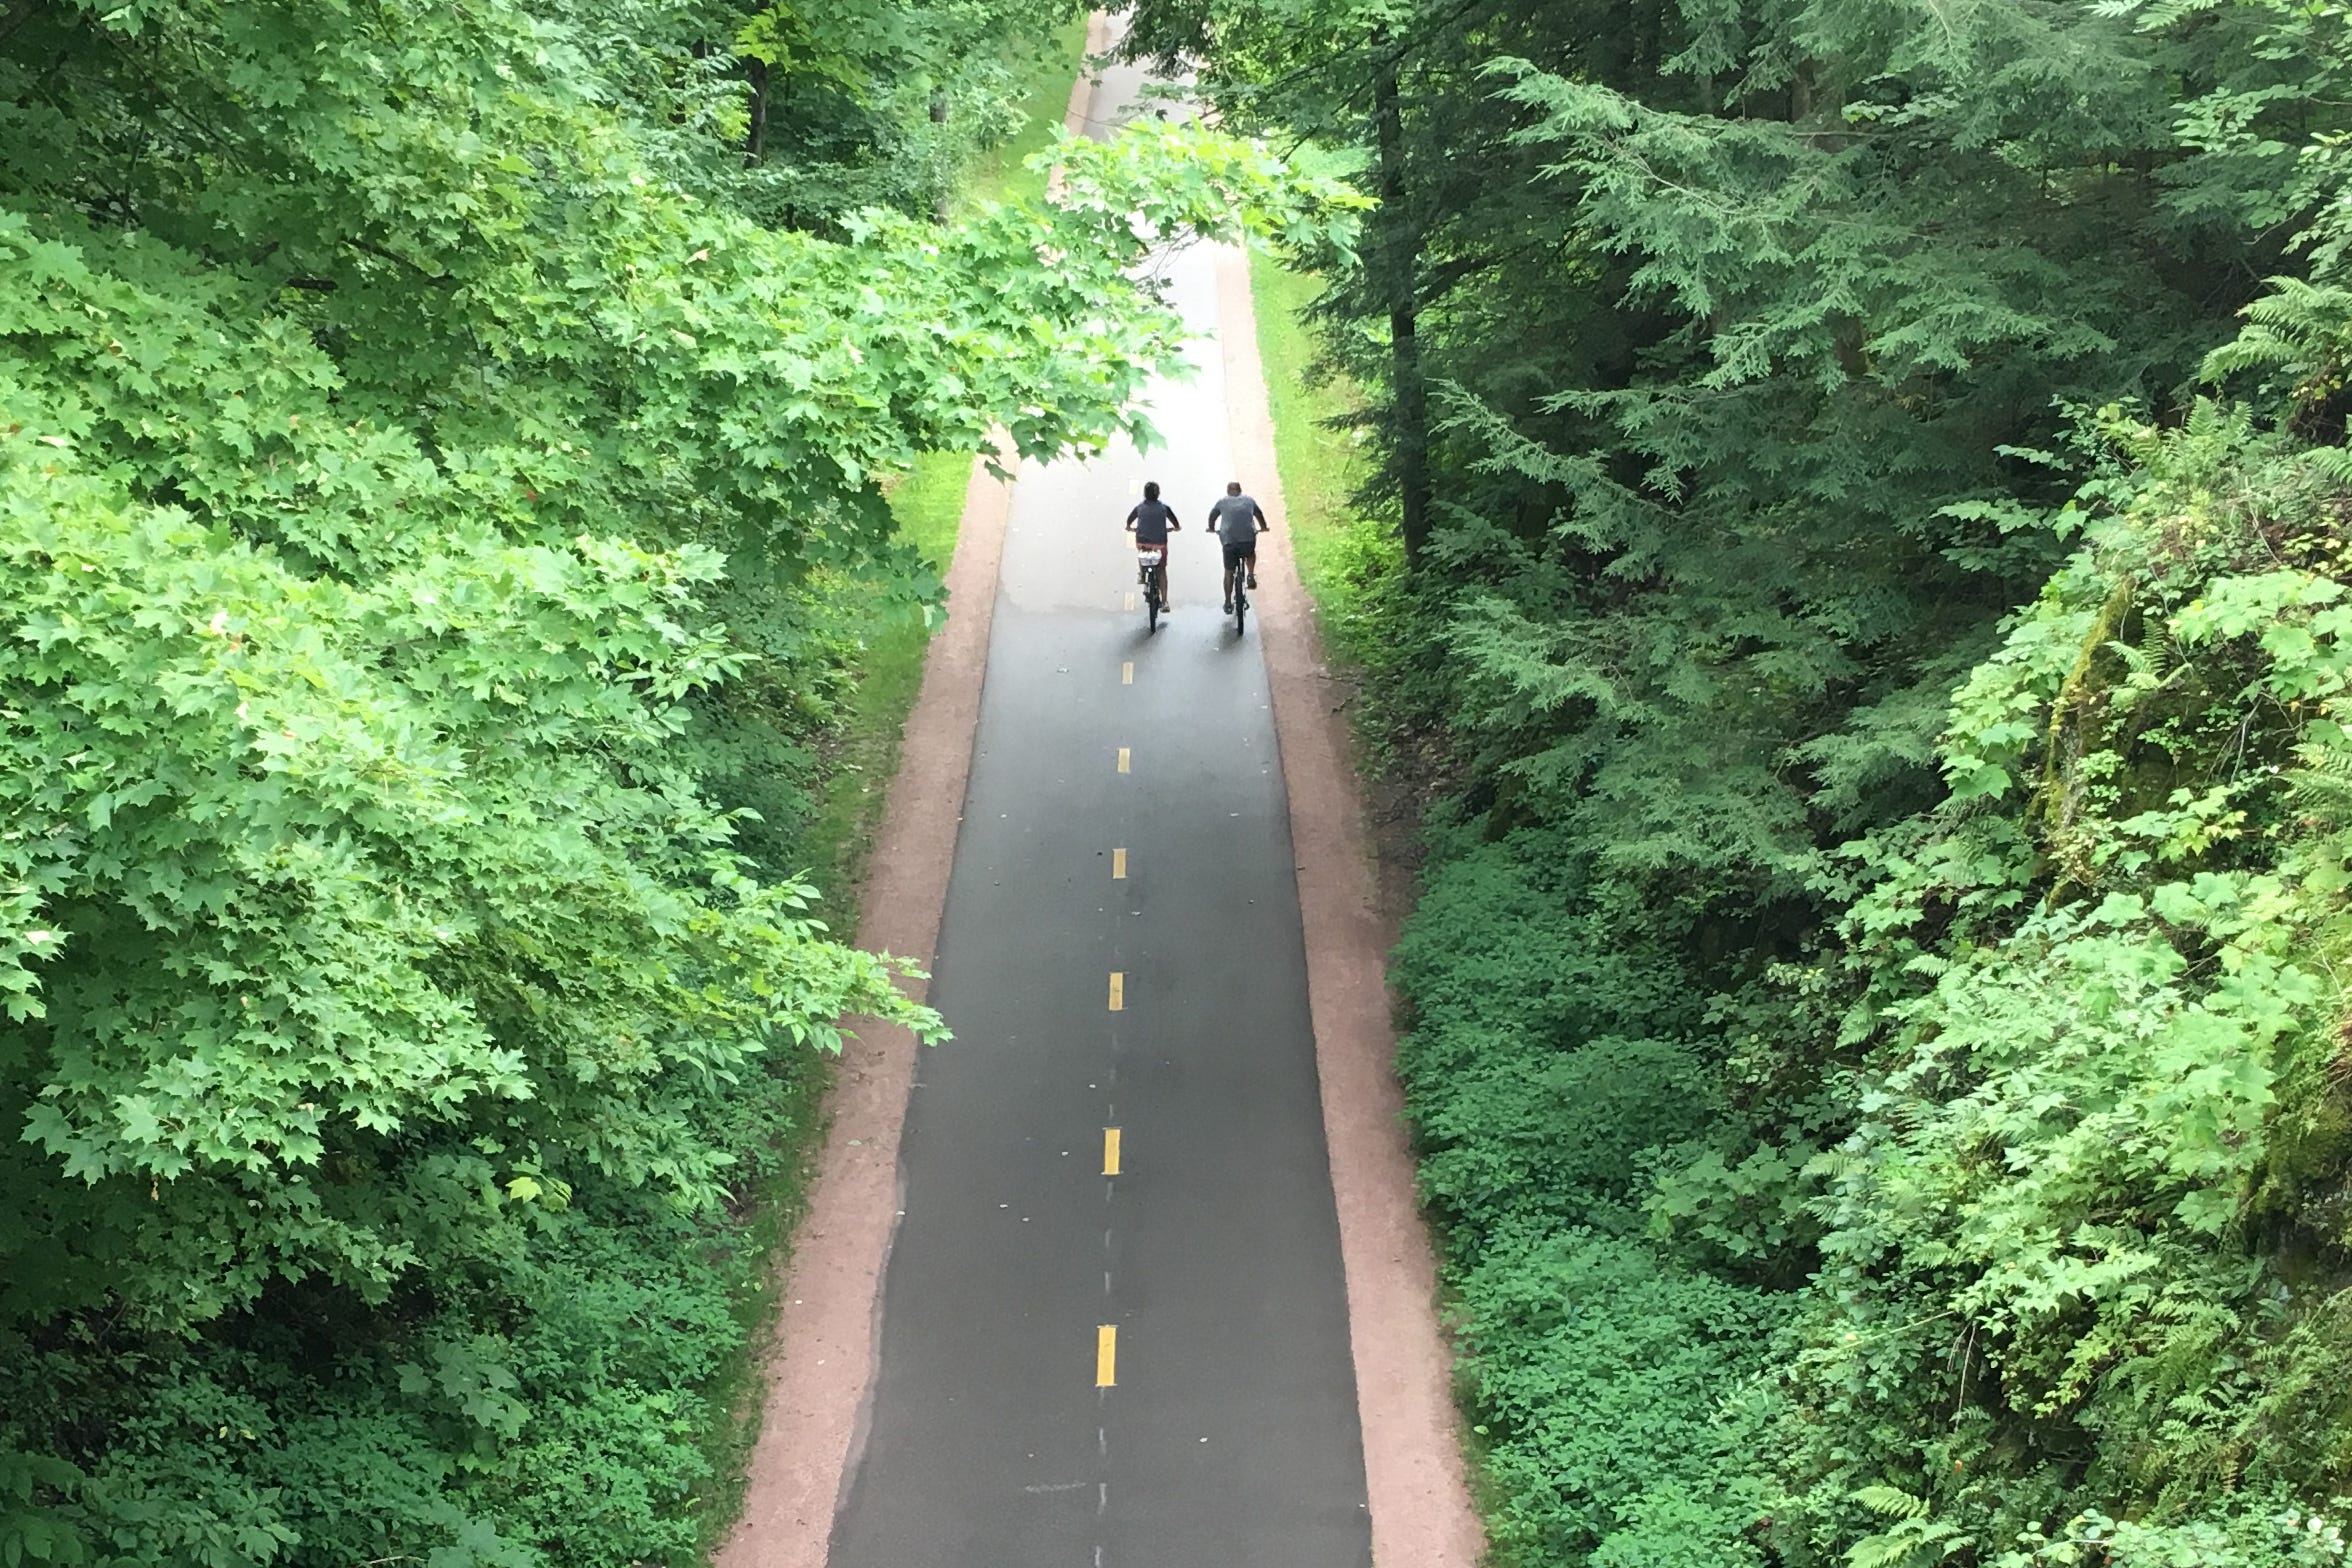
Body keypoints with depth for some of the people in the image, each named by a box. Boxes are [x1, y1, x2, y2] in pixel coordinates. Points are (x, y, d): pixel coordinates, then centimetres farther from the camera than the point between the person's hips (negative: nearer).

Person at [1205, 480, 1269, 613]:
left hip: (1229, 540, -1)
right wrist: (1263, 527, 48)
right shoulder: (1249, 500, 15)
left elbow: (1212, 516, 22)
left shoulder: (1222, 501, 11)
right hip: (1248, 538, 1)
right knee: (1251, 554, 36)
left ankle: (1228, 603, 13)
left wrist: (1212, 529, 43)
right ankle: (1250, 576, 16)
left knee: (1229, 572, 11)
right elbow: (1259, 514, 29)